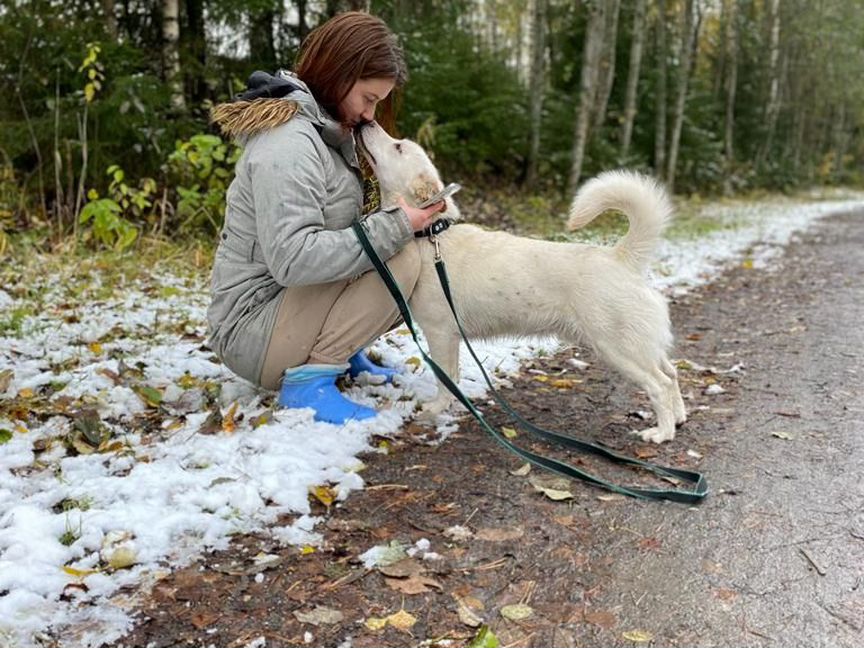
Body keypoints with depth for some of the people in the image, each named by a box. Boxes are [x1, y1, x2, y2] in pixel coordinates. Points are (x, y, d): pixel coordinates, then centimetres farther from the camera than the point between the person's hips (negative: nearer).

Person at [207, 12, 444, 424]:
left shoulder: (321, 128, 10)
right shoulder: (288, 140, -21)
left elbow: (332, 225, 11)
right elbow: (293, 258, -30)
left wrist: (396, 220, -5)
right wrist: (394, 228, -26)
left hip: (291, 301, 10)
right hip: (253, 326, -10)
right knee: (402, 259, -22)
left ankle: (341, 352, 9)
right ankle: (309, 377, -17)